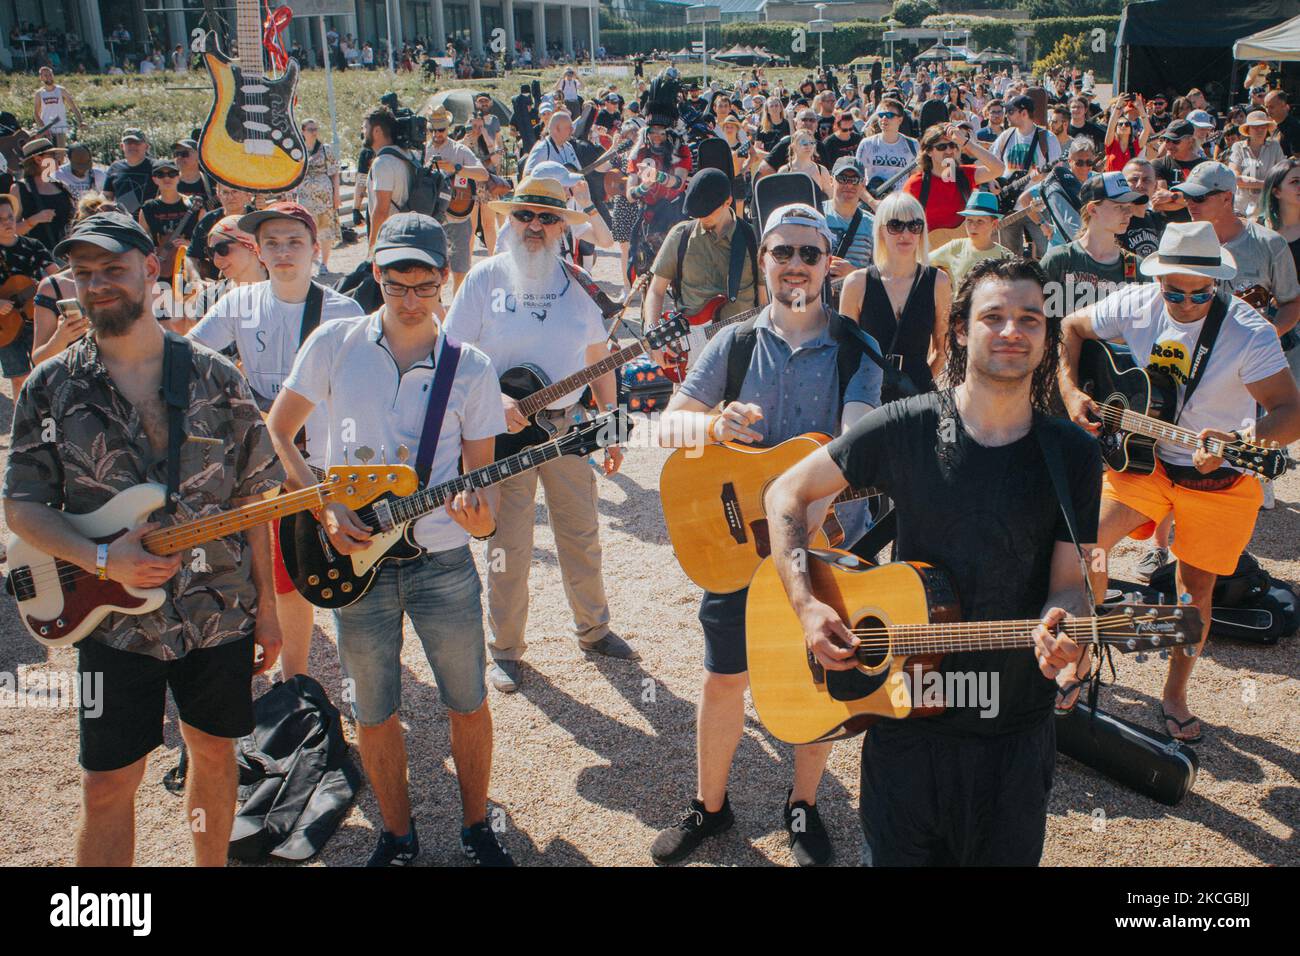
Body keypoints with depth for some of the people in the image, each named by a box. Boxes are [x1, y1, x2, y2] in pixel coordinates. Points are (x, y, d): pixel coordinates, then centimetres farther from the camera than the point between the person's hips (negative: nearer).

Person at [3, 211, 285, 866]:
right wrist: (102, 560, -18)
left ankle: (212, 867, 38)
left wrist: (265, 605, 1)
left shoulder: (218, 380, -1)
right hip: (113, 620, -1)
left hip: (221, 611, 1)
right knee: (107, 784, 4)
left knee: (214, 752, 16)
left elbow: (253, 497, 2)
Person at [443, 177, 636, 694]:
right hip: (505, 432, -3)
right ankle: (506, 649, 21)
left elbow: (599, 359, 10)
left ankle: (593, 629, 33)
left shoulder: (578, 283, 5)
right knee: (509, 549, 4)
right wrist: (495, 401, -21)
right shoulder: (485, 277, -4)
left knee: (582, 537, 13)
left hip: (568, 427, 3)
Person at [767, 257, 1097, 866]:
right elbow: (787, 493, -3)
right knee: (895, 854, 14)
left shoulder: (1072, 456, -4)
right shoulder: (905, 428, -8)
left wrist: (1060, 634, -26)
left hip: (1014, 727, 2)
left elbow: (1069, 582, -3)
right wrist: (807, 604, -14)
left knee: (1002, 855, 18)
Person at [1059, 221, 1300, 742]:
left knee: (1196, 587, 7)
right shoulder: (1136, 304, -11)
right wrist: (1071, 392, -7)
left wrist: (1239, 441, -44)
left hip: (1220, 479, -2)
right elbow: (1070, 327, 6)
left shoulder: (1248, 331, -21)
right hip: (1142, 455, 2)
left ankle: (1174, 696, 27)